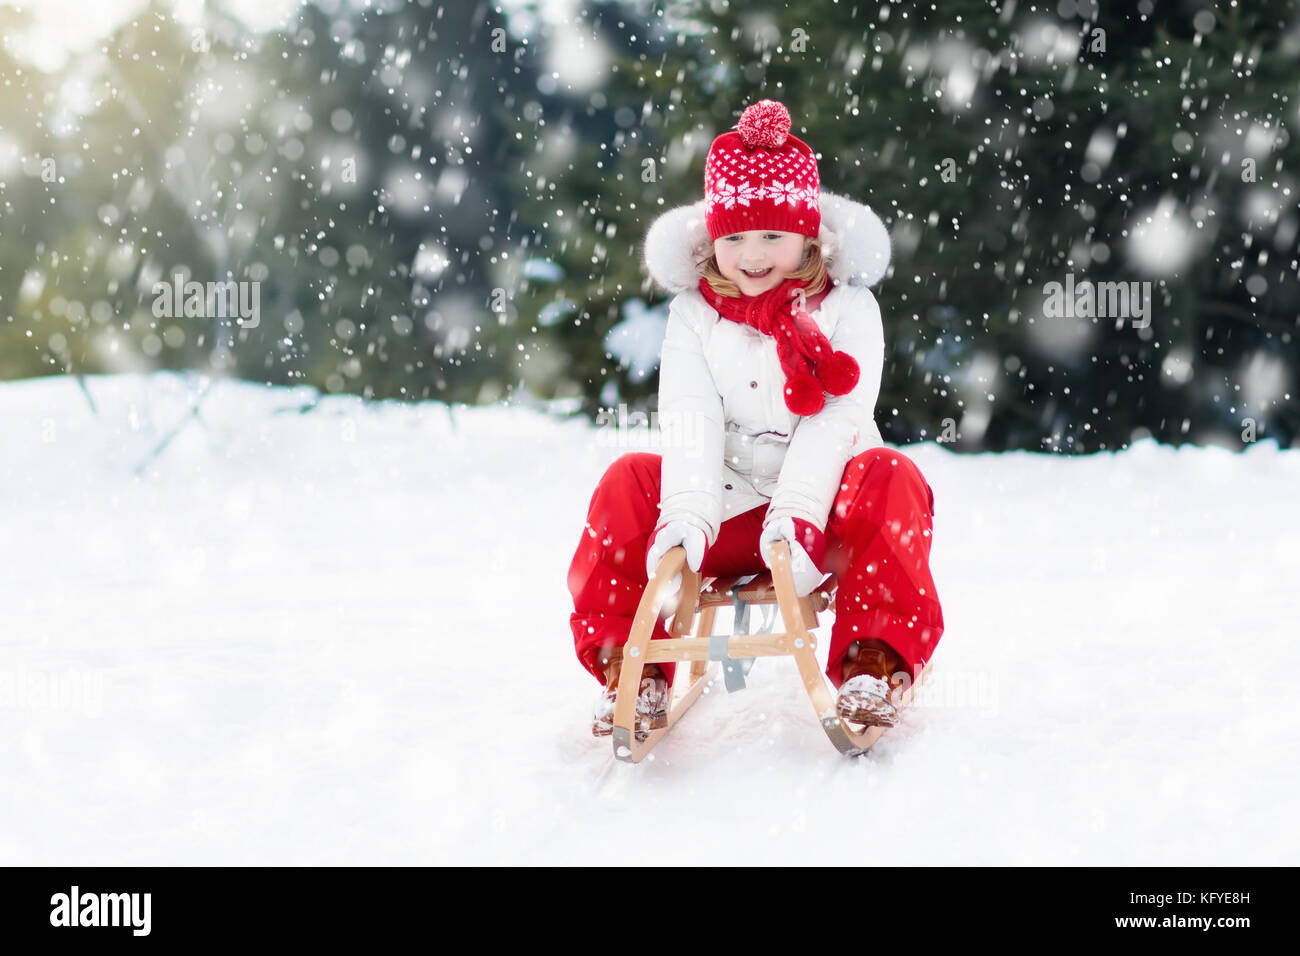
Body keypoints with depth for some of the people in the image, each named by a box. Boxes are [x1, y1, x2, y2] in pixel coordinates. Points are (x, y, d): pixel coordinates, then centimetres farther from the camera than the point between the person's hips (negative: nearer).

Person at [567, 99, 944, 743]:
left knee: (890, 480, -31)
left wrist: (796, 514, -31)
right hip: (726, 510, 2)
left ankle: (874, 665, -31)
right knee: (628, 483, -21)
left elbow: (837, 420, -15)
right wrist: (688, 513, -29)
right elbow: (688, 419, -11)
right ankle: (631, 670, -19)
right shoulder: (694, 314, 5)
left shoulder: (847, 309, -1)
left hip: (820, 504, -2)